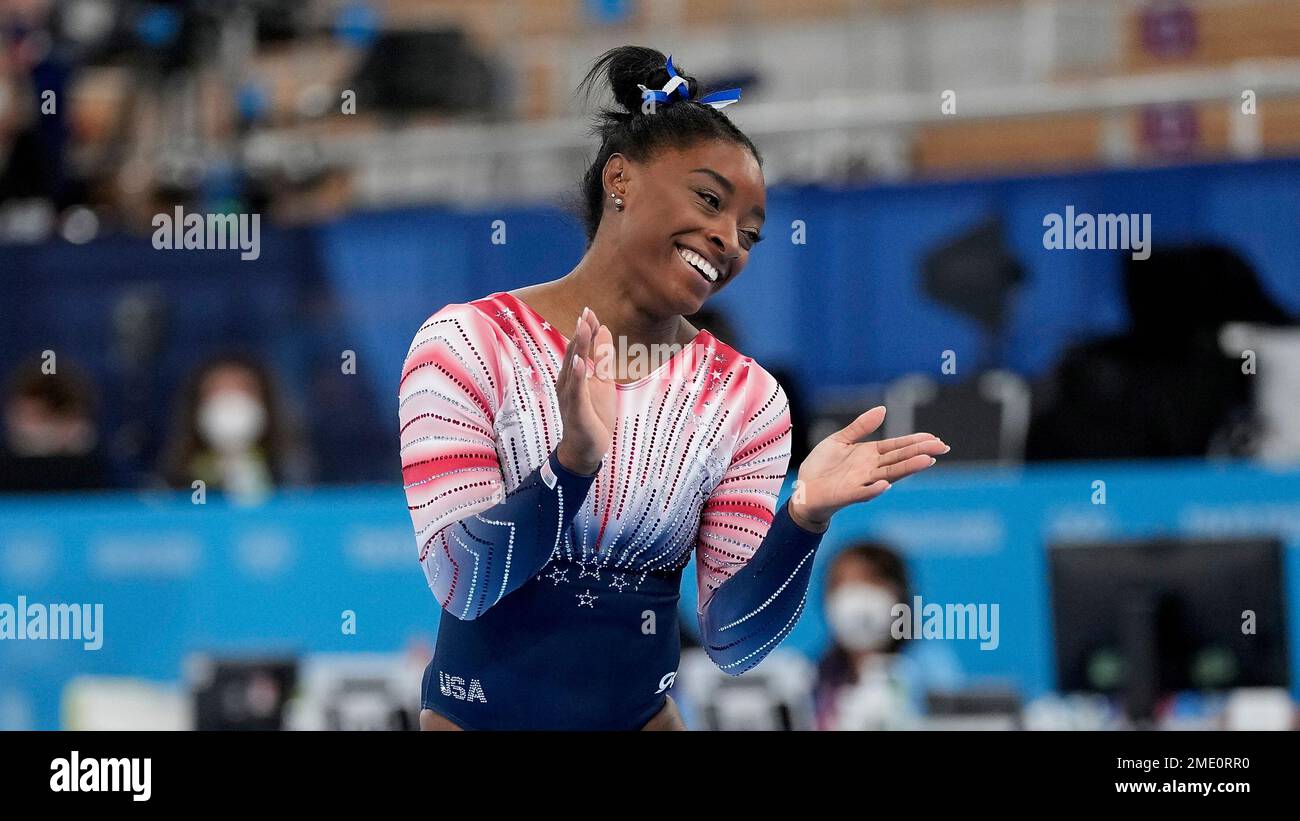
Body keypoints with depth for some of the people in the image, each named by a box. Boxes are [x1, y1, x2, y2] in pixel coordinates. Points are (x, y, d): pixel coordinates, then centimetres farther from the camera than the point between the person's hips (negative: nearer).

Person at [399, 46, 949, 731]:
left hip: (644, 717, 3)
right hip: (475, 718, -2)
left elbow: (733, 641, -8)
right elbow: (460, 586, -20)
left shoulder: (746, 399, -6)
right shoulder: (467, 344, -13)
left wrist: (804, 519, -25)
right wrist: (573, 462, -34)